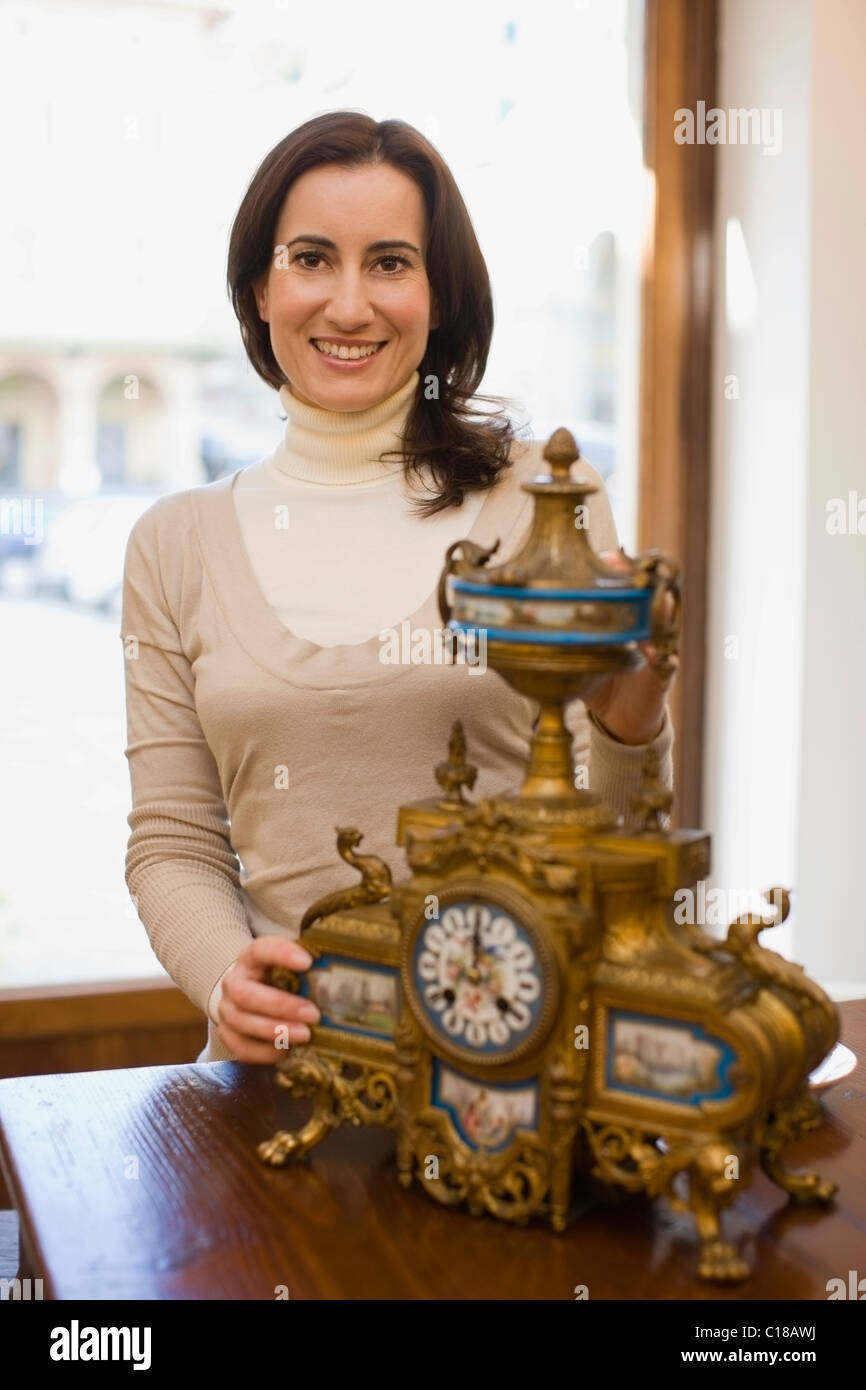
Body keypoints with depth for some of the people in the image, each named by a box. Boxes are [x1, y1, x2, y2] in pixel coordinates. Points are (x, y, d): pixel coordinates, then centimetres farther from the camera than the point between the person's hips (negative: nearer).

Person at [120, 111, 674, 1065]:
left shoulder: (544, 497, 2)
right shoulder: (177, 544, 7)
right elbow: (175, 843, 9)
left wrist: (628, 731, -18)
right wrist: (227, 977, -11)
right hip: (290, 1052, 2)